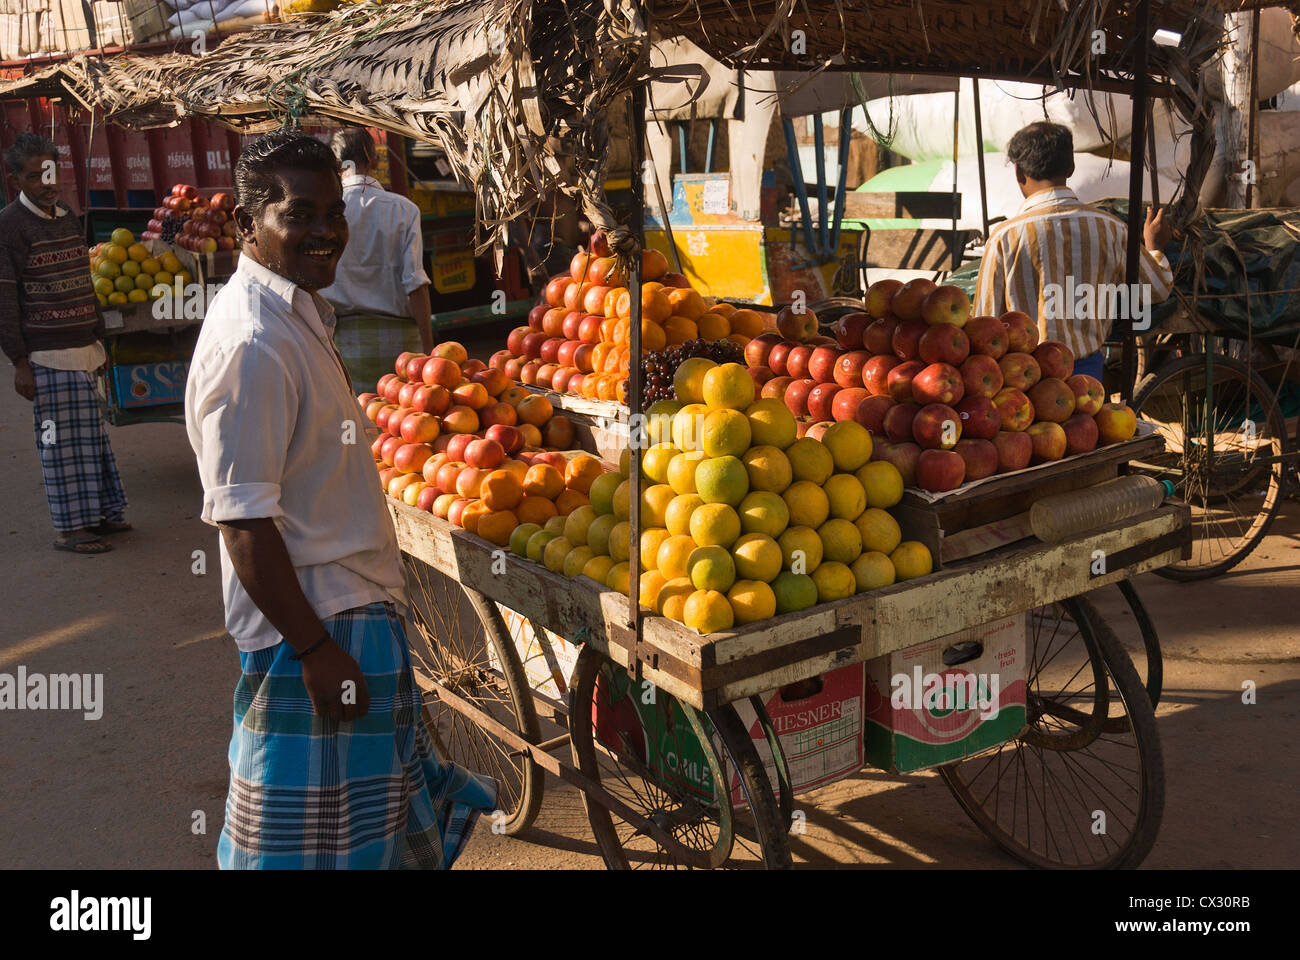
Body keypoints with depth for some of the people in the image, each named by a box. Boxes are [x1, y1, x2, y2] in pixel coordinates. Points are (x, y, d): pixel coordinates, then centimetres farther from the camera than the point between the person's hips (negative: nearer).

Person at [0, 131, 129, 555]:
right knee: (61, 441, -2)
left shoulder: (68, 218, 14)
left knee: (91, 436, 12)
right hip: (46, 356, -7)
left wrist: (98, 339, 22)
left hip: (82, 350, 7)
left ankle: (99, 513, 23)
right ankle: (70, 528, 7)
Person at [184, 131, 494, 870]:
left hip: (356, 605, 10)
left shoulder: (301, 310, 8)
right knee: (310, 842, 7)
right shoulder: (252, 342, -24)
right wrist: (314, 649, -23)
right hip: (313, 625, -10)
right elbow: (243, 521, -25)